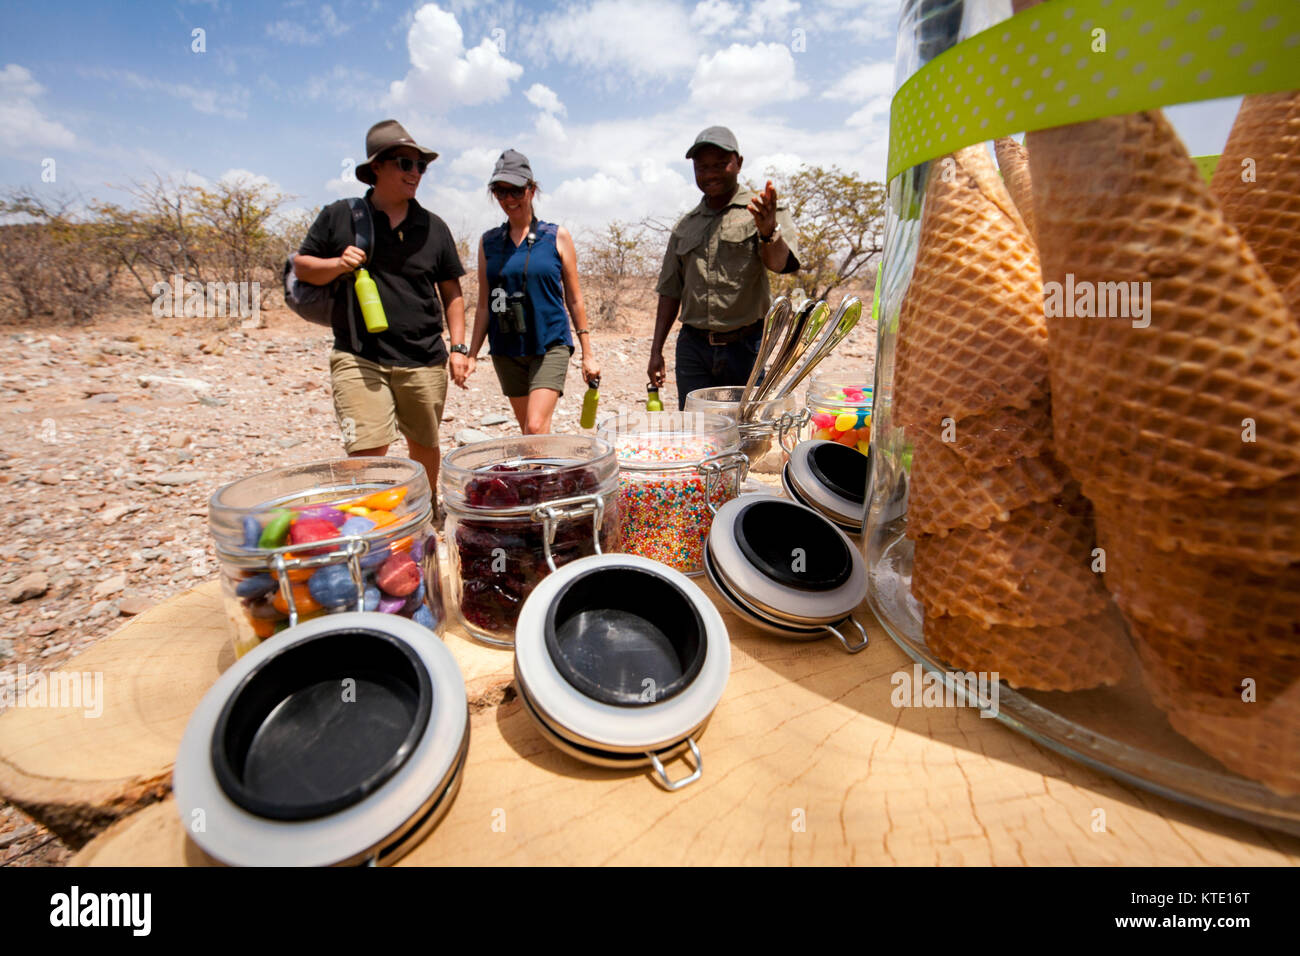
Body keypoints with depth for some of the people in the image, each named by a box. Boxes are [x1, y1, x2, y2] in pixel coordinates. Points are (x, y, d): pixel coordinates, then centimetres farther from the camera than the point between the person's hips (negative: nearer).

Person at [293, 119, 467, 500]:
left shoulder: (434, 227, 10)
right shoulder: (339, 216, 6)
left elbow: (451, 293, 11)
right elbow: (301, 266, 11)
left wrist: (458, 347, 3)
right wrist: (338, 264, -10)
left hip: (424, 361, 2)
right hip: (358, 358, -2)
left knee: (424, 446, 15)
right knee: (367, 453, -12)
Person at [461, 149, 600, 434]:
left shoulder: (557, 237, 2)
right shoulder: (489, 242, 9)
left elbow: (574, 299, 4)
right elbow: (484, 305, 12)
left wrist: (588, 353, 3)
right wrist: (471, 355, 7)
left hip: (550, 345, -3)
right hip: (506, 349, 3)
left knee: (536, 427, -17)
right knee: (528, 432, 10)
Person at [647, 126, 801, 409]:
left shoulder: (764, 213, 4)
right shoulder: (685, 226, 16)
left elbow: (779, 263, -14)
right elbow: (670, 291, 16)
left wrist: (768, 233, -37)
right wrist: (656, 351, 10)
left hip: (747, 346, -3)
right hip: (693, 347, 3)